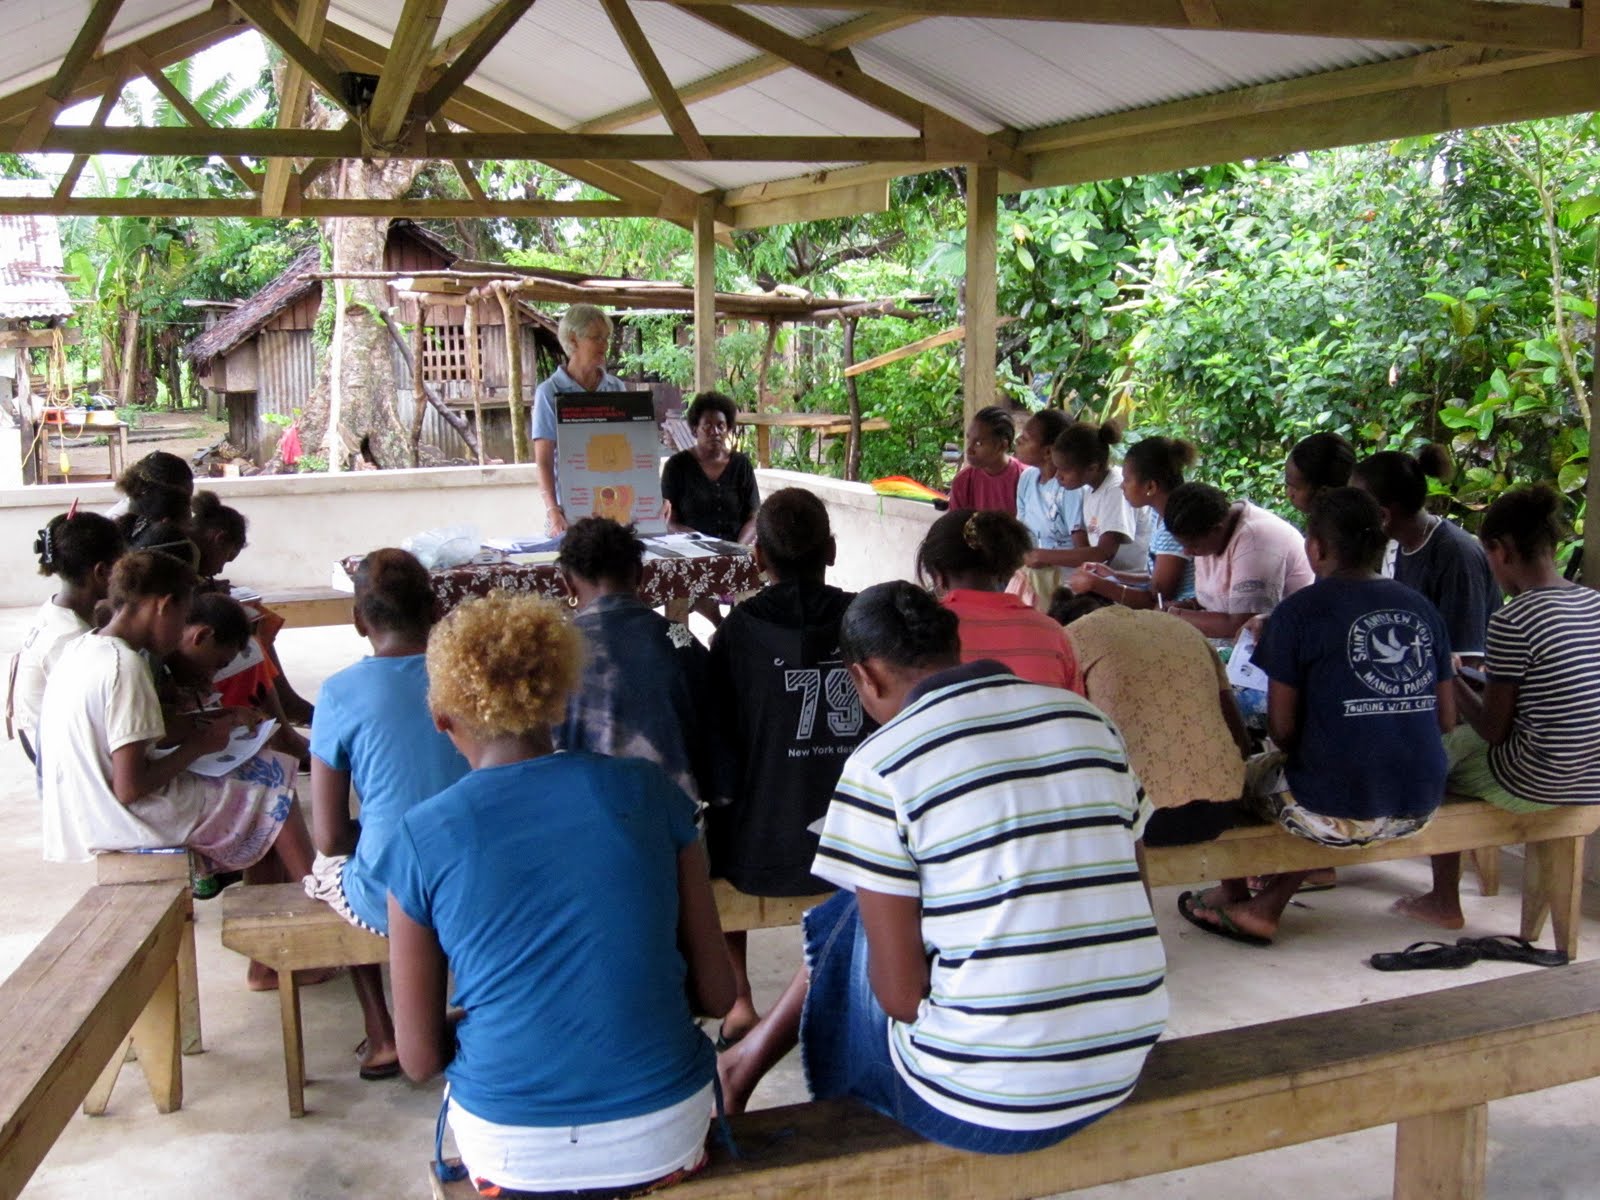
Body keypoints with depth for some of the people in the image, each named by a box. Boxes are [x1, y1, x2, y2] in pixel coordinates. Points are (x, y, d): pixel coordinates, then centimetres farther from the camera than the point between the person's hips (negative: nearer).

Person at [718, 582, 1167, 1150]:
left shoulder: (881, 764, -12)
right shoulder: (1089, 719, 5)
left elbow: (900, 994, -12)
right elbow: (1125, 901, 11)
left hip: (978, 1108, -6)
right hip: (1118, 1078, 6)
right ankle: (753, 1056, 39)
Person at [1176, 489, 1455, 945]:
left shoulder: (1300, 610, -8)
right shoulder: (1422, 609, 6)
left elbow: (1282, 728, -7)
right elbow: (1446, 718, 10)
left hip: (1337, 813, -5)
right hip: (1417, 810, 6)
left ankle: (1233, 895, 44)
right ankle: (1264, 907, 24)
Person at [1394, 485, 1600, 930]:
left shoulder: (1512, 622, -21)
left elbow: (1494, 730, -14)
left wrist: (1454, 681, 2)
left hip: (1536, 786, -7)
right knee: (1461, 739, 29)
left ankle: (1445, 903, 32)